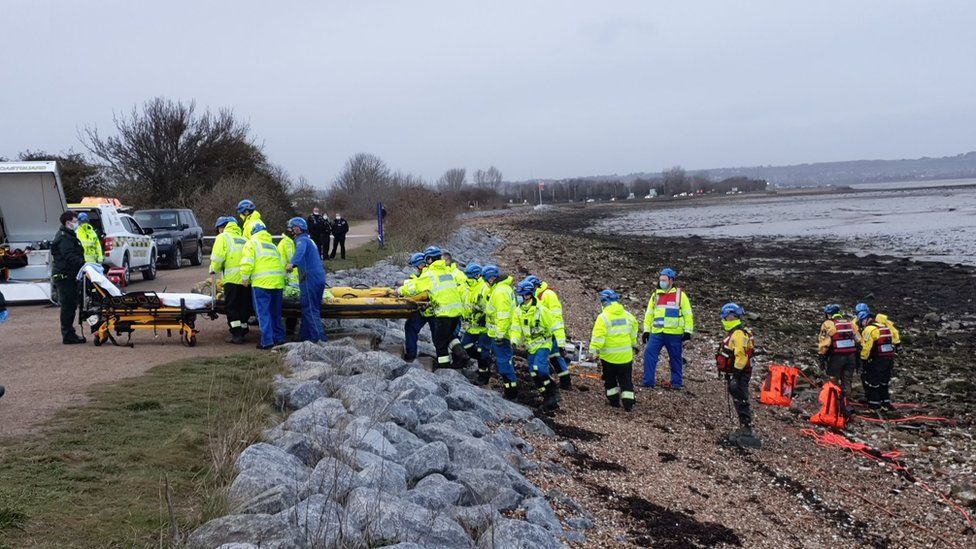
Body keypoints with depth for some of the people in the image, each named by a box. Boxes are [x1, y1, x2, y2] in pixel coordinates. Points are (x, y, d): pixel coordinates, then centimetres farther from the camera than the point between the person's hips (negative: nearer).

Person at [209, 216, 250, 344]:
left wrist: (213, 270, 8)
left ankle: (237, 334, -4)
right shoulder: (244, 239, 21)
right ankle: (242, 331, 18)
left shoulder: (223, 237, 4)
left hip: (232, 278, -5)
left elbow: (217, 257, -7)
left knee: (232, 306, 1)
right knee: (244, 306, 13)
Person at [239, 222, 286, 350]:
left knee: (263, 313, -4)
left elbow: (247, 262, -8)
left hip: (262, 282, -6)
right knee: (276, 312, 17)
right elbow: (282, 263, 19)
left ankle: (267, 341, -8)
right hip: (278, 281, 6)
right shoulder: (273, 245, 25)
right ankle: (279, 338, 21)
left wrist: (245, 278, 0)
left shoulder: (251, 243, 6)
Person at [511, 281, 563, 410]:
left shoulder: (540, 310, -18)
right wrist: (514, 341, -19)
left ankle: (553, 391, -3)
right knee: (535, 375, 7)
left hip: (543, 344, -7)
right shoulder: (518, 311, 0)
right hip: (530, 346, 7)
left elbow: (555, 325, -14)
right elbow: (515, 329, 0)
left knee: (539, 369, -24)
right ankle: (548, 399, 19)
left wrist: (561, 344, -15)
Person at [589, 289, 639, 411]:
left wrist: (594, 351, -18)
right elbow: (633, 332, 18)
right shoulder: (627, 315, 4)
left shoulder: (603, 317, -15)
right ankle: (628, 402, 5)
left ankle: (613, 400, 19)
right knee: (626, 380, 11)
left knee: (610, 379, 15)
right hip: (626, 355, 4)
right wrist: (634, 344, 32)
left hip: (609, 355, -4)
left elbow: (598, 336, -21)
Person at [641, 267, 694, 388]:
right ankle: (648, 382, -6)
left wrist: (688, 331, -6)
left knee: (675, 358, 6)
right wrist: (646, 330, 12)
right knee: (649, 353, -9)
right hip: (656, 333, 3)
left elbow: (688, 314, 1)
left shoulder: (680, 294, 2)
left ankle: (676, 382, 18)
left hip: (674, 333, -3)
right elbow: (649, 314, 18)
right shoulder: (655, 295, 14)